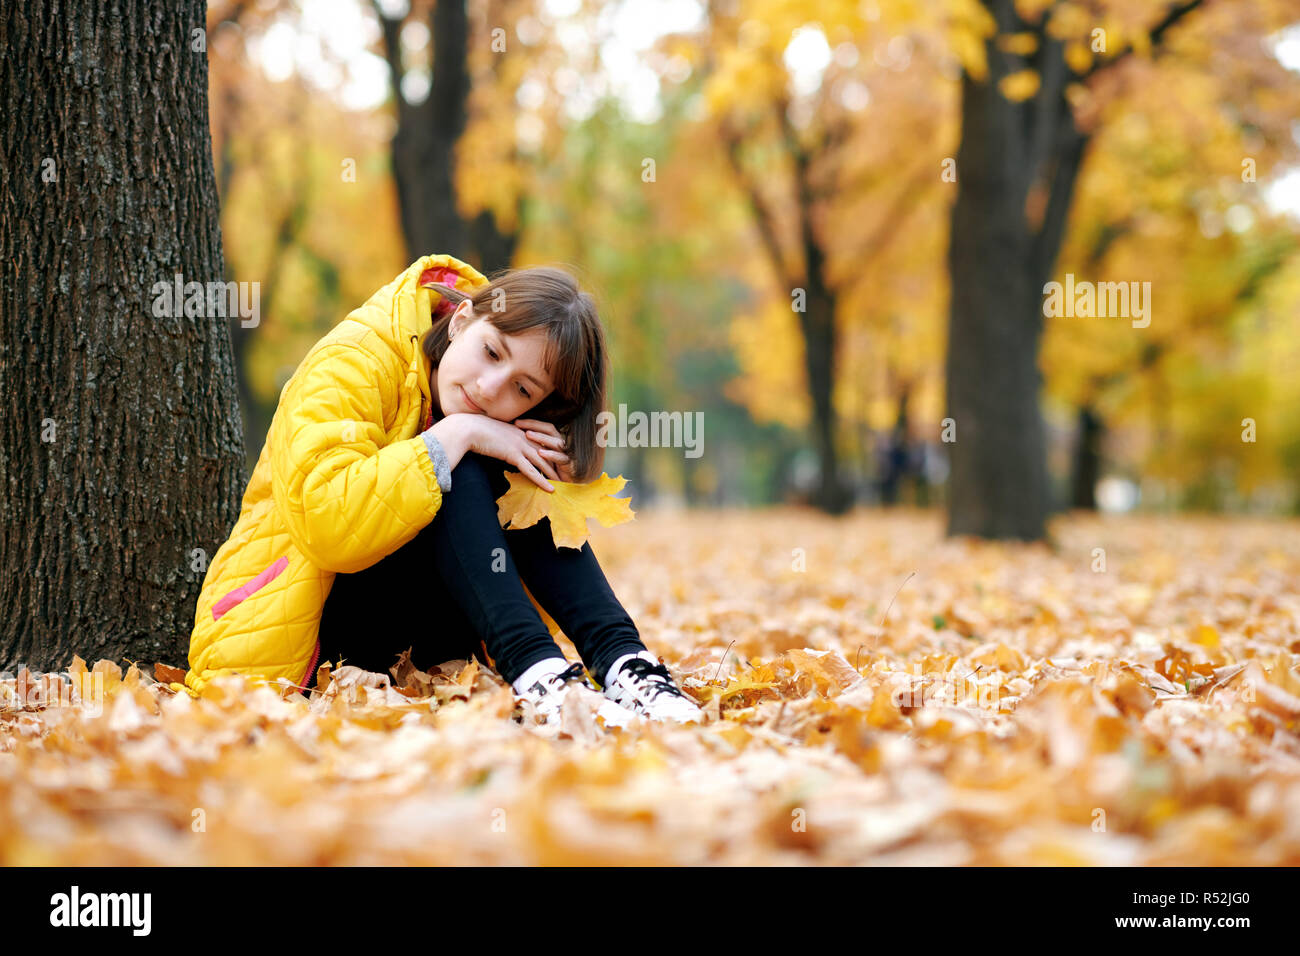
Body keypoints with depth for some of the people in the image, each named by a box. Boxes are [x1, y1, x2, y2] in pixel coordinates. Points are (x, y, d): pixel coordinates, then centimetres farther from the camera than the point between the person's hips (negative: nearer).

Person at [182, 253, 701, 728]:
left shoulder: (503, 428, 0)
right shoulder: (352, 364, -19)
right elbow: (328, 524, -34)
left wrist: (554, 485, -18)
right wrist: (456, 436, -30)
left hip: (421, 638, 6)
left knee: (522, 494, -16)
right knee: (459, 475, -26)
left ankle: (624, 664, -29)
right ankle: (537, 675, -39)